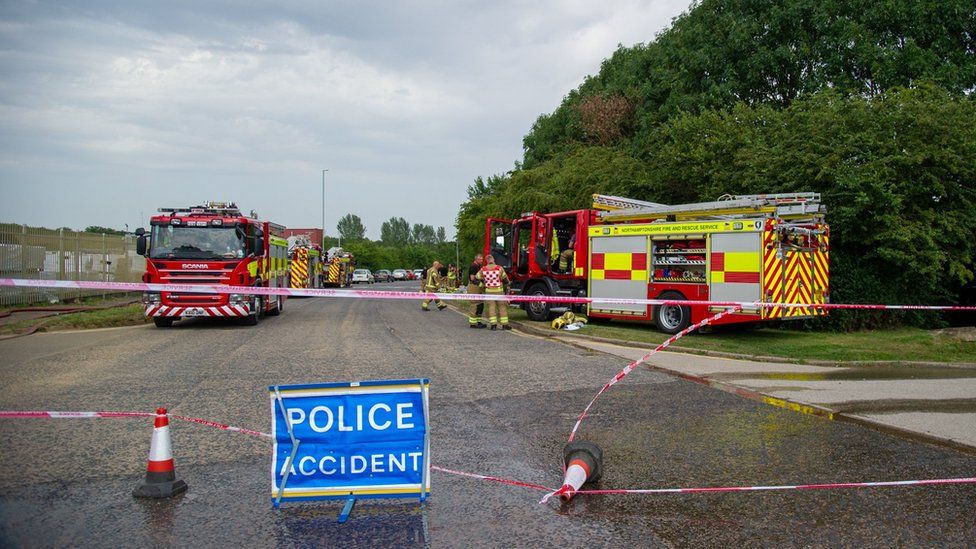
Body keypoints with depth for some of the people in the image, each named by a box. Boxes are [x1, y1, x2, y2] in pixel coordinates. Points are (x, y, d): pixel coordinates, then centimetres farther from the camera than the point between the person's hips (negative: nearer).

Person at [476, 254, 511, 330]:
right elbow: (505, 280, 1)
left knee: (491, 307, 5)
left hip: (489, 291, 1)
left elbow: (477, 278, 5)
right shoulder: (499, 268, -7)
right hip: (499, 291, -1)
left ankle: (493, 324, -2)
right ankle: (504, 324, 6)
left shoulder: (483, 269, -2)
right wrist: (506, 289, 15)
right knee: (502, 307, 6)